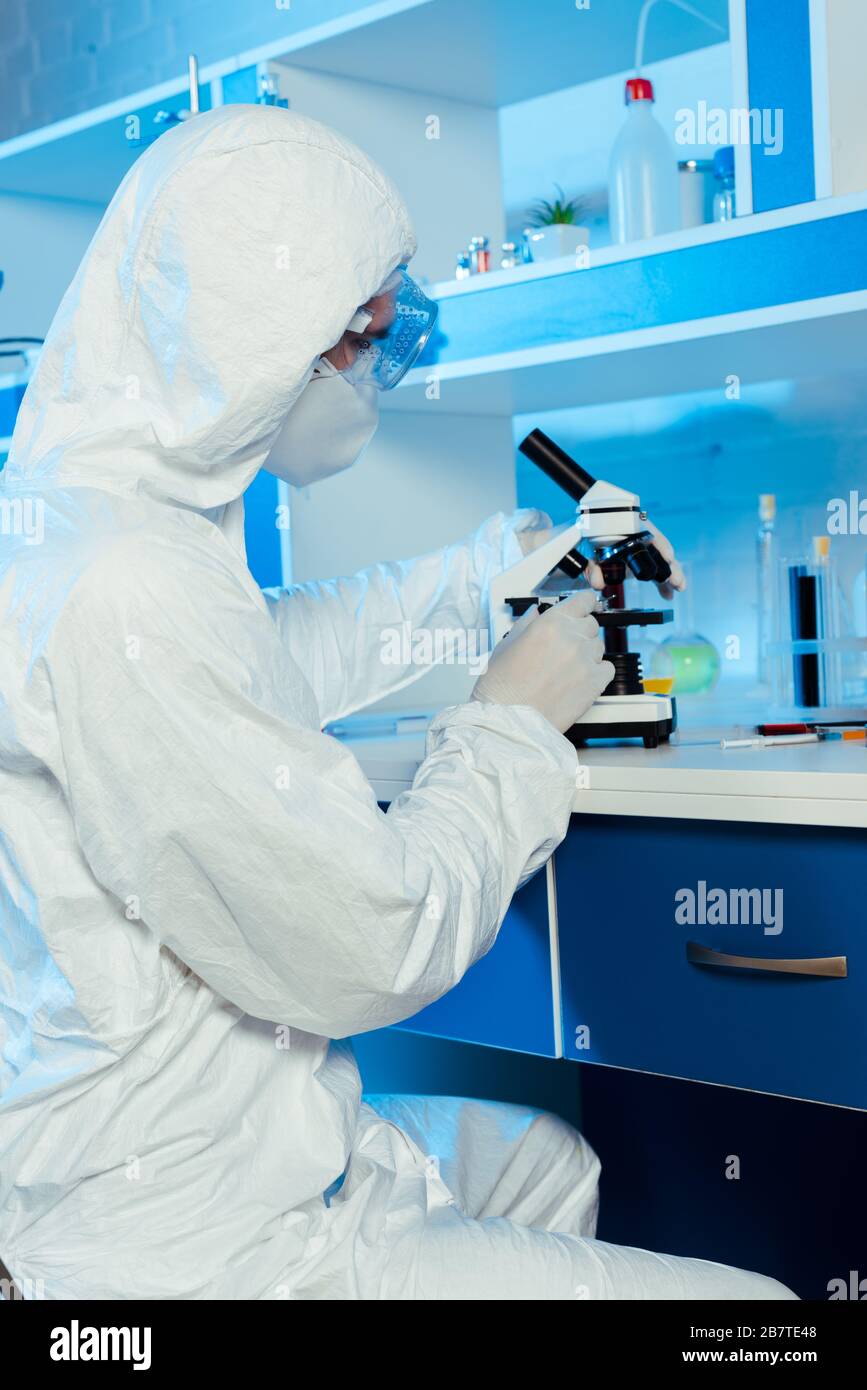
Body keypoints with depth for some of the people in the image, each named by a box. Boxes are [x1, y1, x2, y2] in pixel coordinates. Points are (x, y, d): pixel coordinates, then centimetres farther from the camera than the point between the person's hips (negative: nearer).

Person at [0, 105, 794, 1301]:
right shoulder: (123, 594, -29)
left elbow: (271, 659, 23)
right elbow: (373, 953, -24)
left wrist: (492, 563, 27)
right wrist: (513, 723, -8)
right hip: (201, 1239, -10)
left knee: (546, 1158, 30)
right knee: (754, 1301, -6)